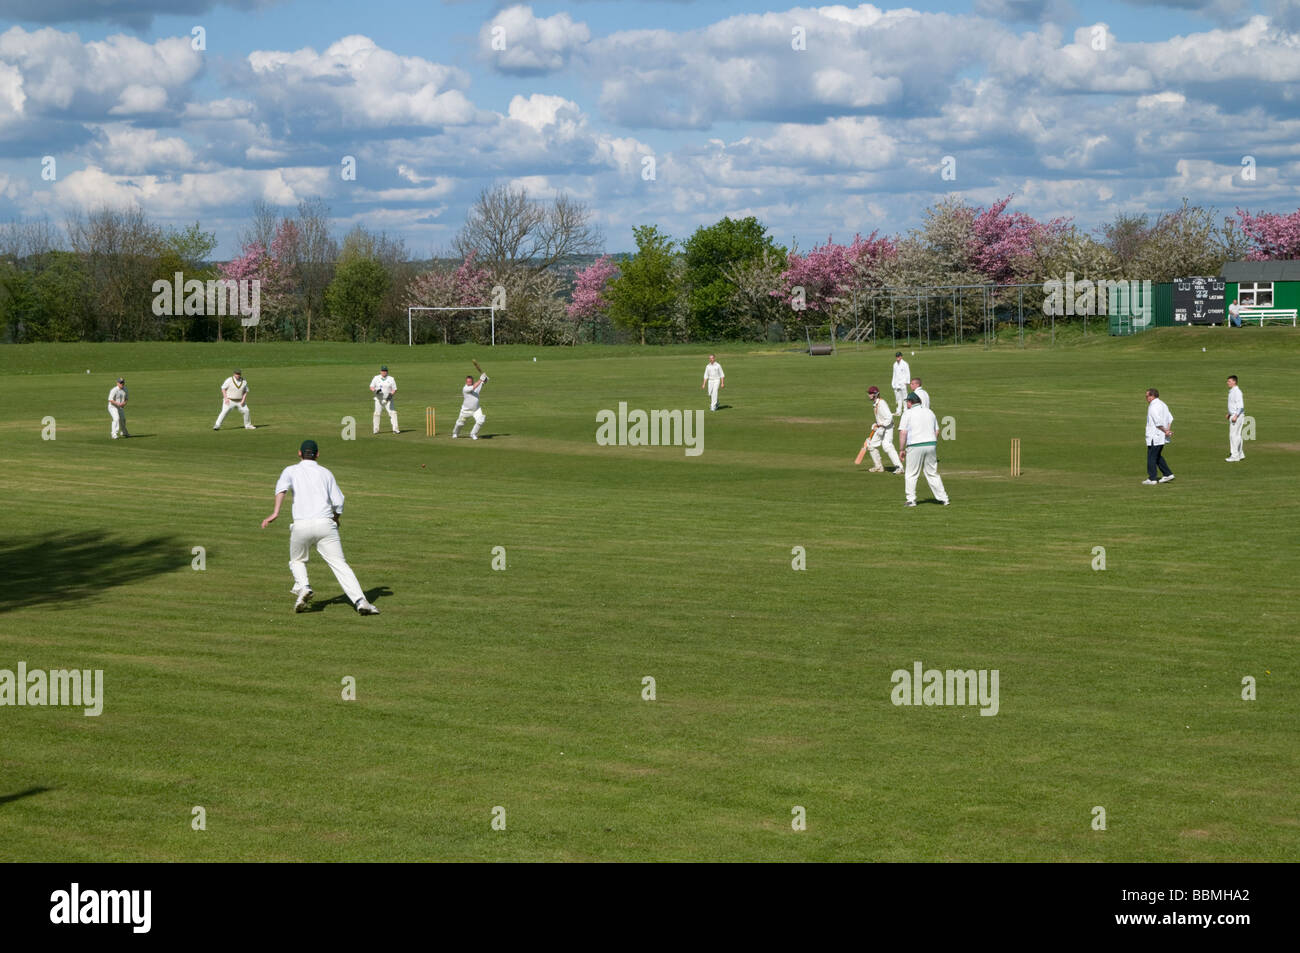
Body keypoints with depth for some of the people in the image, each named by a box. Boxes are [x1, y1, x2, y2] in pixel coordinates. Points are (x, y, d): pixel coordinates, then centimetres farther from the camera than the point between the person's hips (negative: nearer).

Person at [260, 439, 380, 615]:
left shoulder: (291, 471, 14)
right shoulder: (326, 473, 18)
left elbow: (282, 487, -8)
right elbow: (338, 502, 10)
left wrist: (275, 513, -16)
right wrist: (335, 521, 28)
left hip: (301, 526, -1)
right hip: (325, 524, 1)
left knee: (297, 561, 23)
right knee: (340, 564, -2)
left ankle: (303, 587, -5)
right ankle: (360, 601, -18)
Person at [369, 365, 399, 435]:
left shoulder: (391, 379, 2)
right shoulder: (376, 378, 4)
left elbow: (394, 389, 0)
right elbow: (371, 387, 3)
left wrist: (391, 394, -20)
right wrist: (375, 391, -18)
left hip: (388, 399, 0)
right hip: (379, 399, 0)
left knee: (393, 413, -9)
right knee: (377, 413, -4)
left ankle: (395, 429, -9)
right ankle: (375, 429, 3)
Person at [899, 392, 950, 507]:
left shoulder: (908, 413, -2)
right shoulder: (930, 412, 14)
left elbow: (903, 432, -10)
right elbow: (937, 432, 16)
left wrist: (902, 449, -4)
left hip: (915, 447, -5)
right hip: (931, 444, 5)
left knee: (911, 475, 5)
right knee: (933, 474, 12)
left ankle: (911, 499, 1)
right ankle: (943, 498, 11)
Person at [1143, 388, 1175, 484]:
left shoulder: (1153, 407, -17)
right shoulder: (1163, 404, 14)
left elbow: (1158, 423, -23)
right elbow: (1170, 419, 14)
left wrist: (1165, 431, -12)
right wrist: (1167, 430, 3)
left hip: (1155, 437, -10)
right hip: (1162, 437, 10)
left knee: (1151, 457, -1)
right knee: (1158, 456, 19)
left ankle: (1152, 479, 1)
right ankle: (1168, 474, 18)